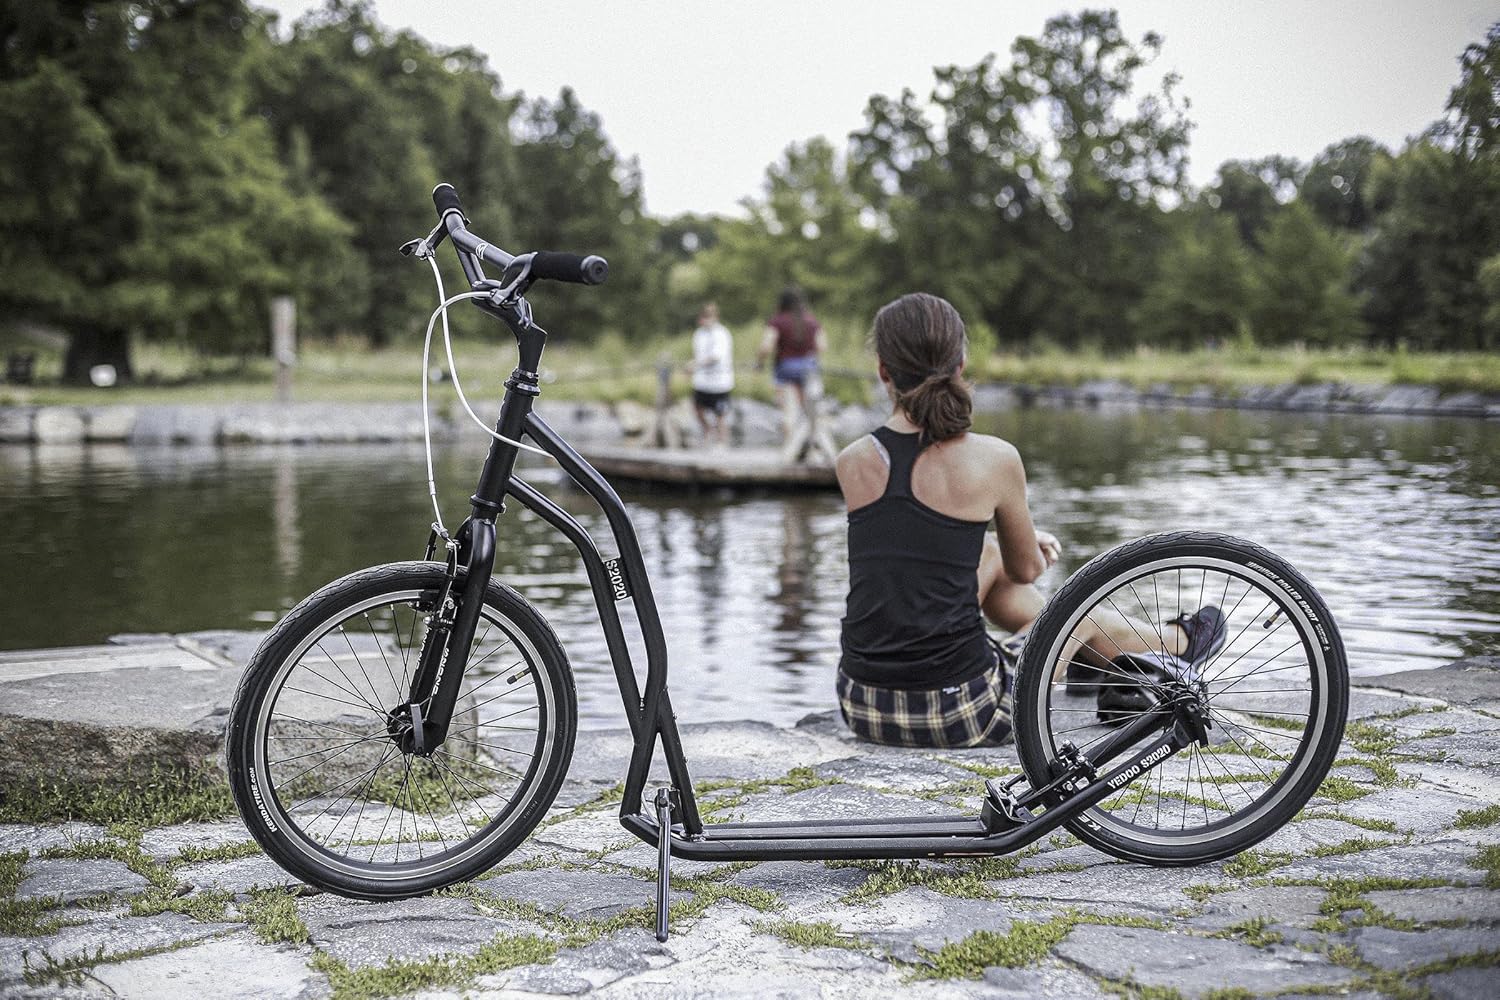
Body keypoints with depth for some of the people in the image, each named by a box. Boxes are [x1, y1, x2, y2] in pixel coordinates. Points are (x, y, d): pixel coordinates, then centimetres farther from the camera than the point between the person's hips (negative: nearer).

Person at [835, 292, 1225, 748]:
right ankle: (1180, 644, 61)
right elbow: (1027, 569, 8)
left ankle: (1094, 661, 53)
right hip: (957, 714, -4)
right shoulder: (995, 458, -11)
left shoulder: (851, 462, -1)